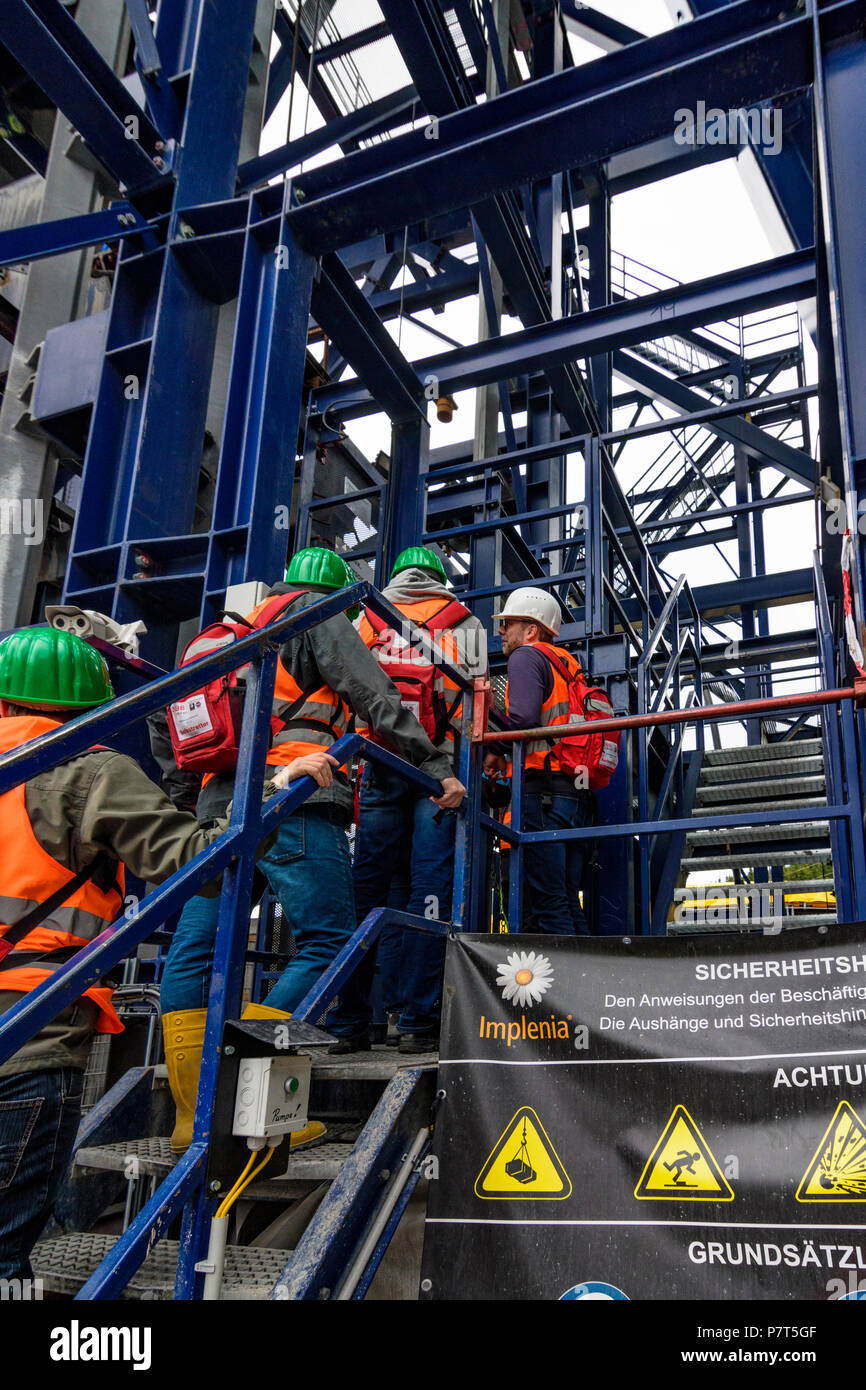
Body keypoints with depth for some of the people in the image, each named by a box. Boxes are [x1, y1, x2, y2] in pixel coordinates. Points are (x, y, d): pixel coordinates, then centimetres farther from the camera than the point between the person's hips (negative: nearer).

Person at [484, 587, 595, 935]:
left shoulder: (527, 656, 0)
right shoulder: (568, 665, 25)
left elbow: (524, 715, -18)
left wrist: (497, 750, -2)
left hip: (543, 792, -8)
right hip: (579, 797, 9)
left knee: (547, 904, -9)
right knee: (568, 904, 10)